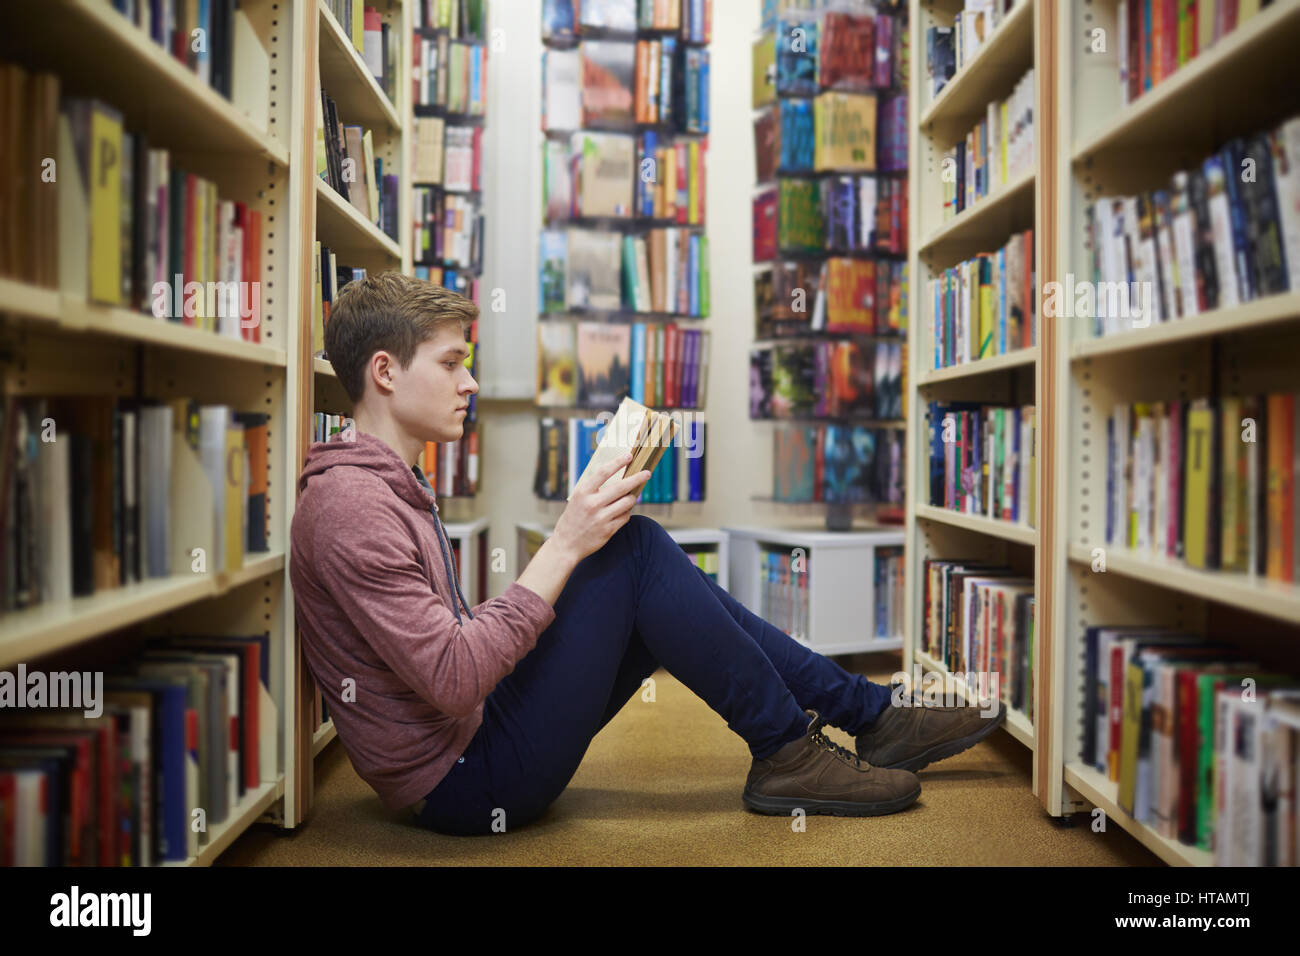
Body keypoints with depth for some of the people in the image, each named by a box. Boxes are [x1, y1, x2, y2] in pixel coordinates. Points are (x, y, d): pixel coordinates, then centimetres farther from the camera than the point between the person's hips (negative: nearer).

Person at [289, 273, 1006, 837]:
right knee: (634, 550, -17)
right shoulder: (349, 505, -19)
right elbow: (453, 679, -26)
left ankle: (871, 713, 11)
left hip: (476, 731, 10)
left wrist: (583, 534, 3)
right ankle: (786, 752, -2)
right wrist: (564, 546, -23)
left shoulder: (392, 487, 14)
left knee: (645, 572, 7)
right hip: (463, 781, -10)